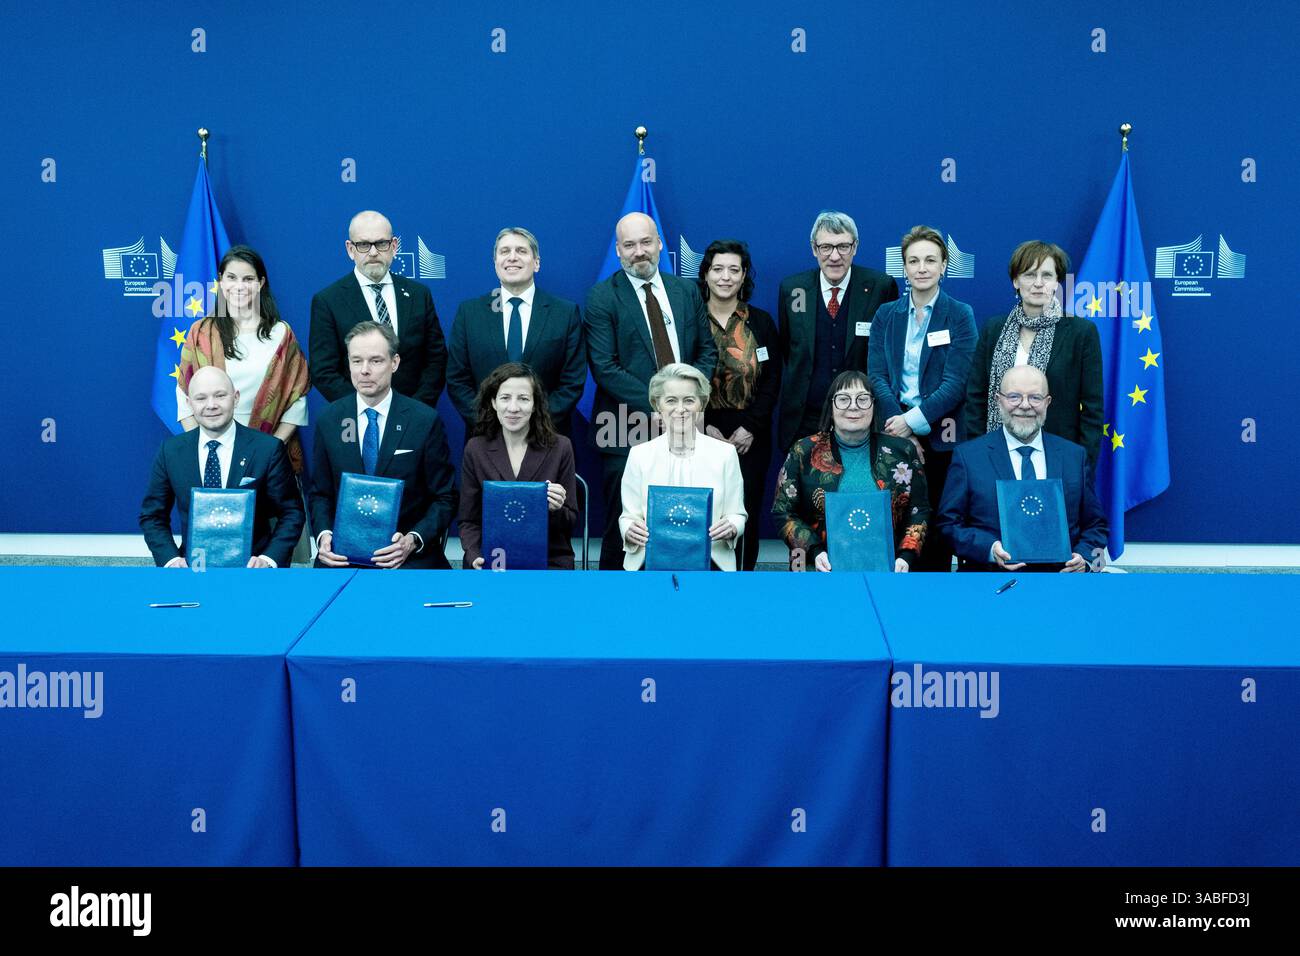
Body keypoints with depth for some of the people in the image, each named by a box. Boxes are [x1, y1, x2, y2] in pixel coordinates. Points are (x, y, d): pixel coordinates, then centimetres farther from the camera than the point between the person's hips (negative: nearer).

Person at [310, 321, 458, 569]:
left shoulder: (426, 421, -2)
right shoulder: (328, 420, 7)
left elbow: (445, 498, 2)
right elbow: (320, 493, 13)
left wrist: (413, 540, -14)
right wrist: (323, 535, -6)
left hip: (409, 557, -2)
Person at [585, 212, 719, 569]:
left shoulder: (687, 291, 12)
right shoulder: (601, 298, -2)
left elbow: (707, 351, 13)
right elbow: (606, 369, -9)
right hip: (627, 433, -4)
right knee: (622, 531, 2)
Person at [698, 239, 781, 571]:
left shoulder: (761, 322, 7)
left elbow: (772, 379, 3)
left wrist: (751, 427, -8)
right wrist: (705, 426, -10)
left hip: (750, 436, 1)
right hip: (702, 435, -1)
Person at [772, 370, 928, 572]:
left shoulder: (902, 452, 12)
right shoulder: (804, 453, 8)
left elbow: (919, 511, 14)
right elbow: (783, 513, 7)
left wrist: (906, 557, -2)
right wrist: (814, 552, -8)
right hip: (824, 568, -1)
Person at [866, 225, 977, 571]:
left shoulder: (960, 316, 1)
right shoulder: (886, 315, 10)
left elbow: (955, 383, -8)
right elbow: (876, 376, 1)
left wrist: (912, 421, -16)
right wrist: (899, 429, -12)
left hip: (940, 437, -2)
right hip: (894, 434, 2)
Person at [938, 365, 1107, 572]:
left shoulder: (1075, 456, 15)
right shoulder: (968, 455, 8)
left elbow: (1095, 525, 19)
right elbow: (948, 523, 5)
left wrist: (1084, 558, -2)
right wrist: (990, 549, -12)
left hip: (1059, 573, 2)